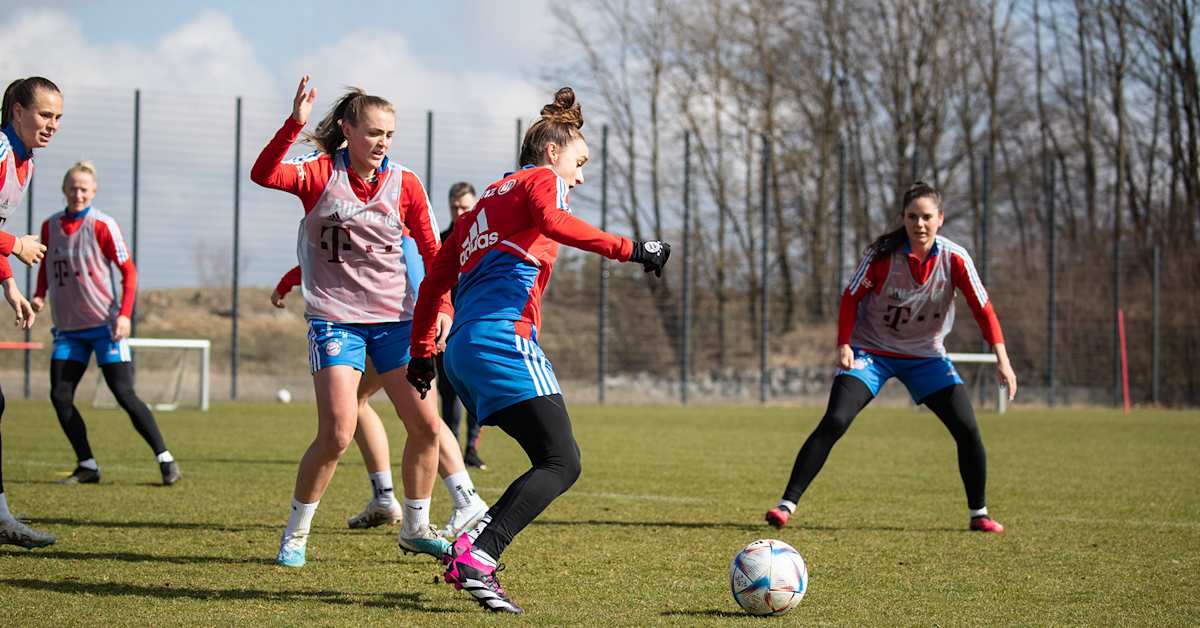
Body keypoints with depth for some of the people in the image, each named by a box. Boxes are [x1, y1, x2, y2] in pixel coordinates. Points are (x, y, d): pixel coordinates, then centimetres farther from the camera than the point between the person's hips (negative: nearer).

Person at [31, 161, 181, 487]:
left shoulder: (101, 225, -10)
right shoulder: (50, 226, 5)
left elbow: (128, 271, -8)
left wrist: (125, 314, -18)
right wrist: (40, 295, 1)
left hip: (105, 325, -5)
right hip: (68, 328, 5)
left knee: (124, 394, -9)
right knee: (59, 395, -5)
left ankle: (165, 460, -1)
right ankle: (87, 466, 6)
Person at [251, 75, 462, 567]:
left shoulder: (404, 183, 1)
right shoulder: (320, 174, -6)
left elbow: (432, 250, 7)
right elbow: (264, 174, -25)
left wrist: (442, 306, -5)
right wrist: (294, 123, -36)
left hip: (395, 319, 4)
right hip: (335, 319, -4)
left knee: (426, 425, 1)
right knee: (337, 435, -14)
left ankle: (415, 528, 21)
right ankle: (295, 535, 5)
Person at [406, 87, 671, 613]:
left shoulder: (487, 200, 31)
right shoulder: (542, 178, 7)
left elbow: (435, 279, 31)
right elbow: (553, 222, -18)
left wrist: (422, 350, 34)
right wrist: (627, 249, -23)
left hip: (463, 350, 9)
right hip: (503, 338, -9)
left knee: (555, 461, 9)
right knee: (562, 462, -13)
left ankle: (470, 556, 0)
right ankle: (475, 556, -26)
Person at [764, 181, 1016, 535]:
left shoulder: (954, 259, -15)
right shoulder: (883, 255, -19)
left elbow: (982, 307, -14)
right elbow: (851, 297, -8)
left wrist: (1002, 358, -23)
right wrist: (844, 344, -20)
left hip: (926, 355, 2)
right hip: (872, 350, -2)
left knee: (967, 429, -9)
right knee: (834, 422, -20)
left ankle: (978, 513, 11)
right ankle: (787, 504, -15)